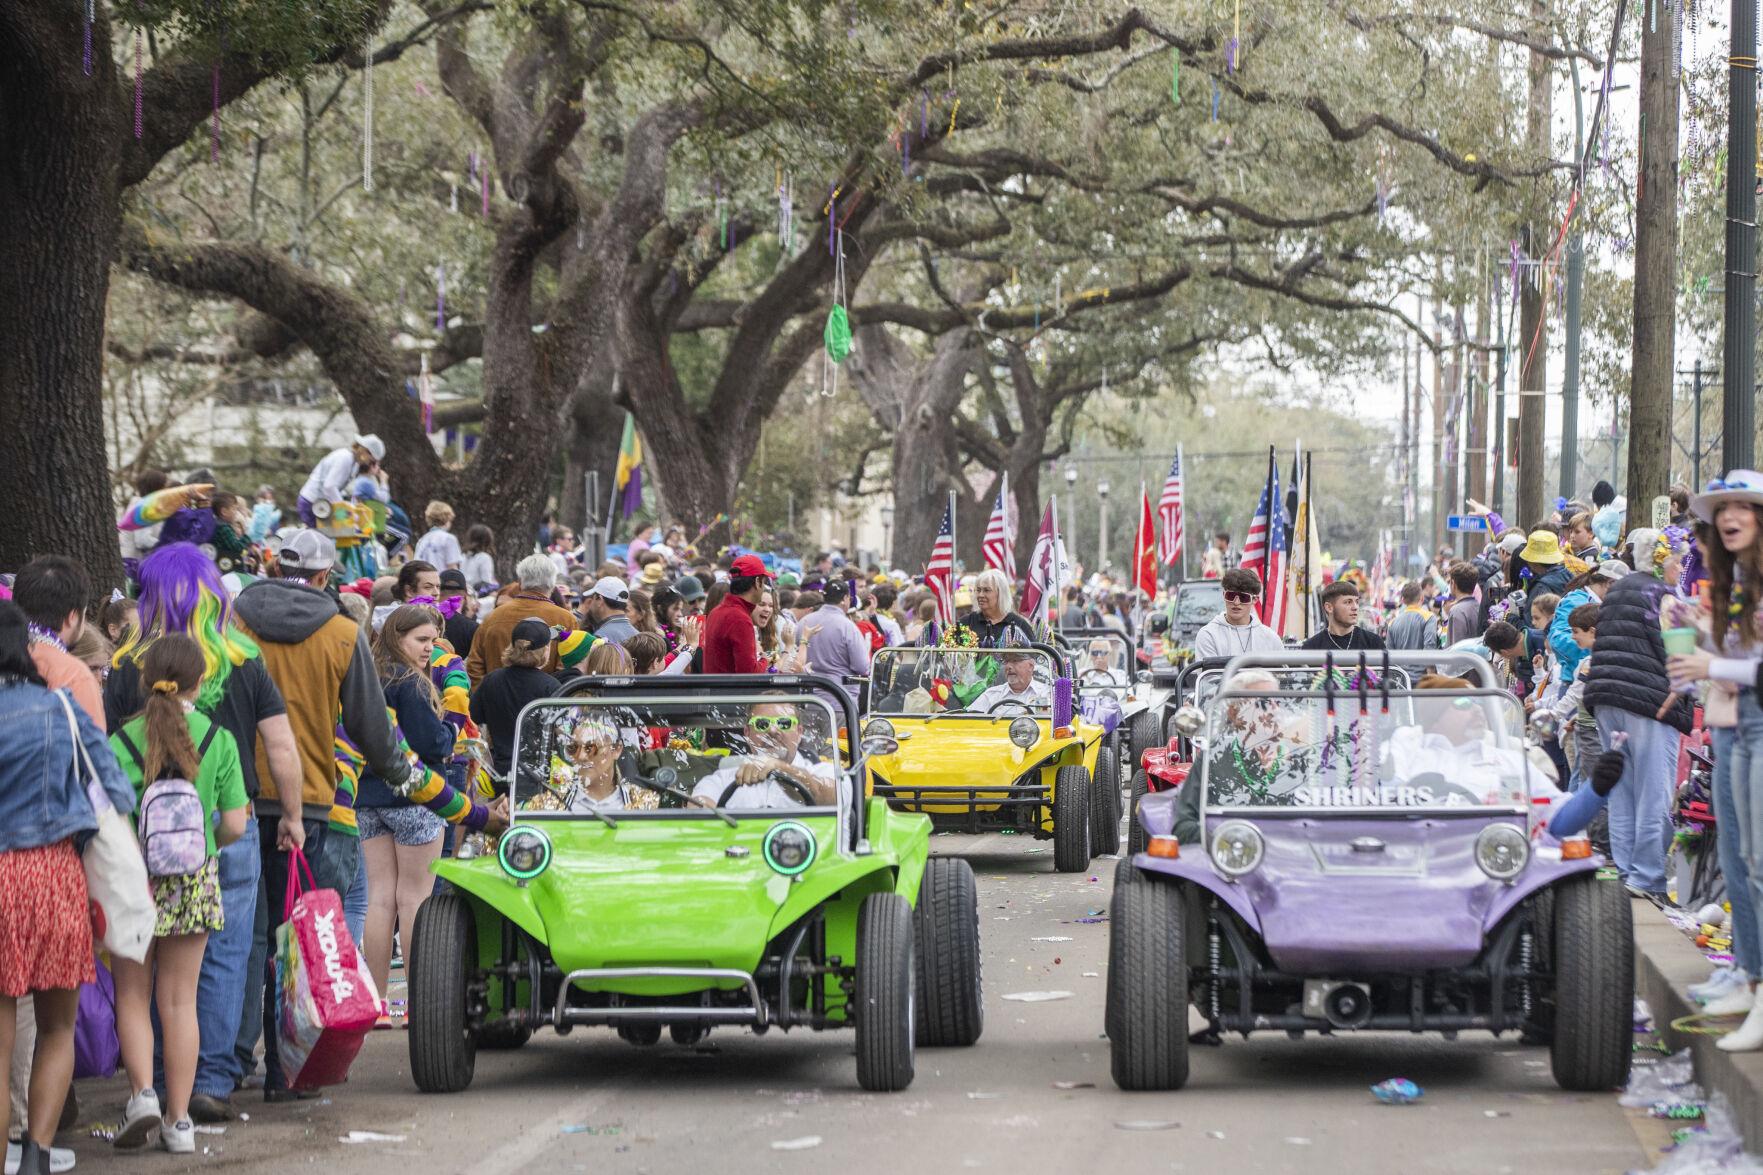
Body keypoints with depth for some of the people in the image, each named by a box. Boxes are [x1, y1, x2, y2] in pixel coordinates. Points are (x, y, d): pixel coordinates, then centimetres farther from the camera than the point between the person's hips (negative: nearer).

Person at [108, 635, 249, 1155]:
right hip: (194, 879, 1)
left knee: (132, 995, 14)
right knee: (179, 1000, 9)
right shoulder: (218, 739, -5)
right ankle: (179, 1120, 10)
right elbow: (234, 824, -4)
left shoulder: (121, 740, -9)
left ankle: (142, 1091, -6)